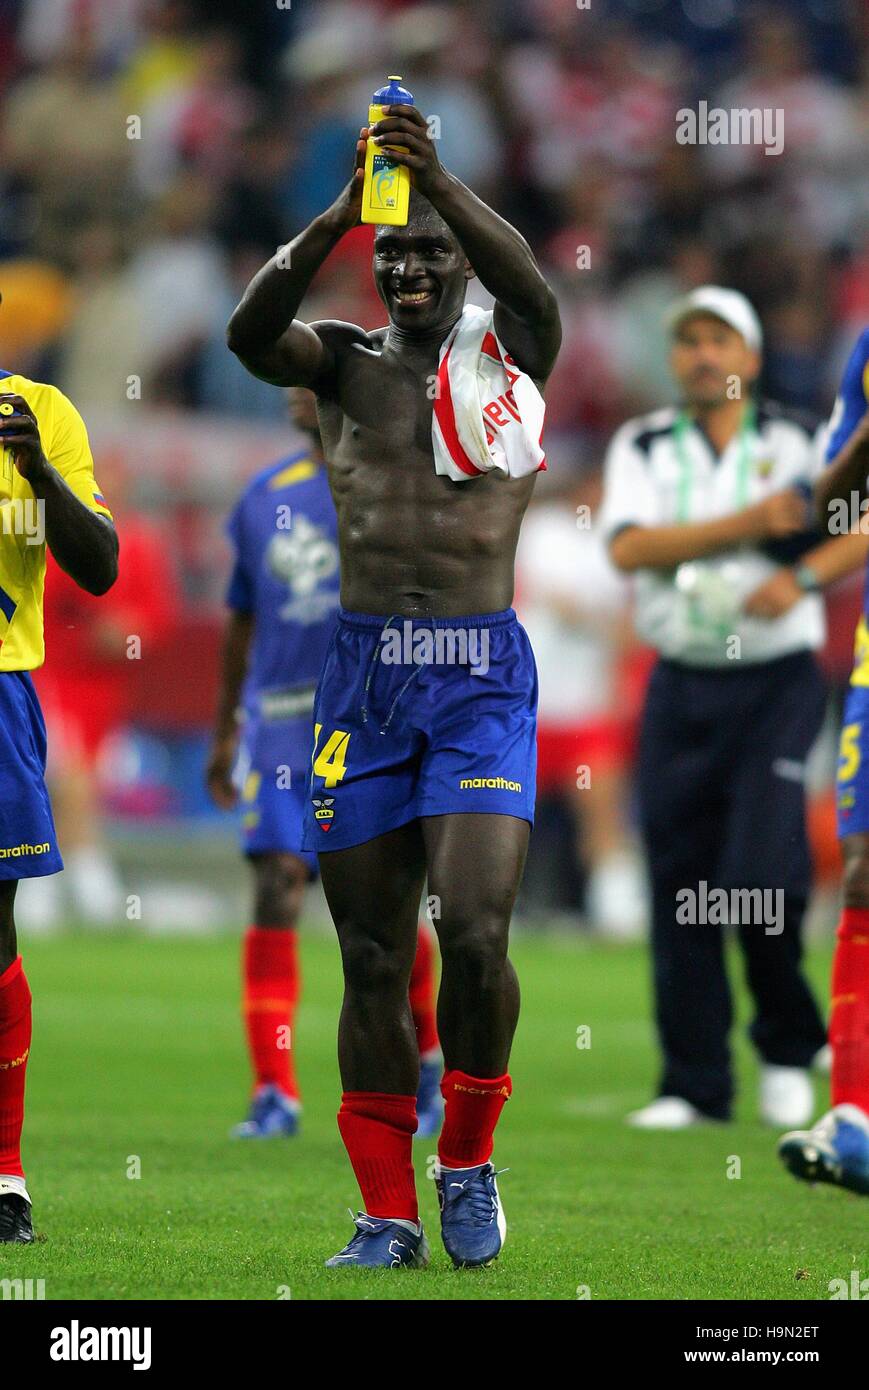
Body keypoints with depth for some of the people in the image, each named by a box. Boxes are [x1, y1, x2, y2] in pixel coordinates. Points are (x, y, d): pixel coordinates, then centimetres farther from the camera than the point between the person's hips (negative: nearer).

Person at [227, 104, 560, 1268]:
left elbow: (531, 291, -17)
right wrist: (339, 216, -27)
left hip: (483, 670, -2)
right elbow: (253, 334, -11)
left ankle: (469, 1161, 4)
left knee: (475, 930, -17)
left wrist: (441, 184, -32)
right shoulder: (348, 364, 10)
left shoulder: (509, 360, 6)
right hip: (364, 673, 2)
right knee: (372, 959, 3)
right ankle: (388, 1214, 9)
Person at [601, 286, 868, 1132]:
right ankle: (694, 1084, 9)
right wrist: (745, 525, -19)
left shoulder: (795, 444, 2)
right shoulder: (643, 448, 5)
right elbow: (629, 548, -11)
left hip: (777, 681, -2)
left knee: (762, 877, -14)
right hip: (681, 685, 2)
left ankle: (788, 1045, 10)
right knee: (679, 891, 1)